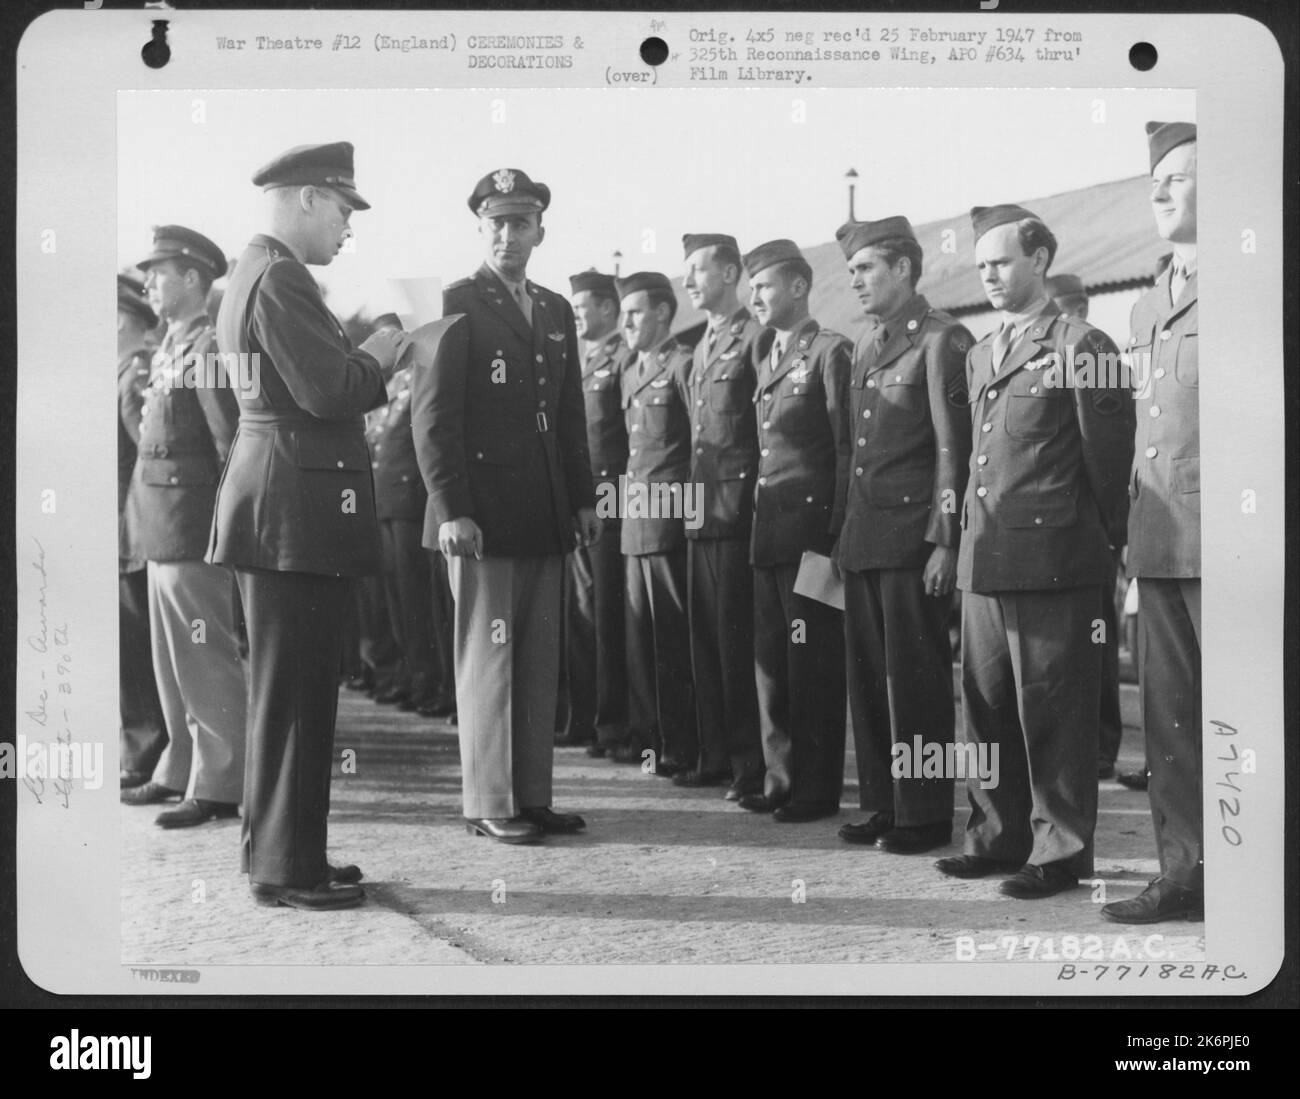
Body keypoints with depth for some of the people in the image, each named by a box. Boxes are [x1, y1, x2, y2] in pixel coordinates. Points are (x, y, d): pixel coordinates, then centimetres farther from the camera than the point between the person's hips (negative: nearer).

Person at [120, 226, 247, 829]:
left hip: (192, 525, -10)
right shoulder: (170, 348, 16)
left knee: (206, 661, -3)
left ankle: (217, 786, 4)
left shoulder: (208, 347, -13)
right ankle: (180, 770, 29)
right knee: (173, 661, 17)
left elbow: (232, 442, -18)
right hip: (163, 527, 10)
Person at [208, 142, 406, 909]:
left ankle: (279, 848, 28)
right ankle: (287, 868, 5)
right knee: (296, 693, -3)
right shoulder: (280, 278, -15)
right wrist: (375, 359, -4)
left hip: (281, 508, 11)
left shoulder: (257, 272, 16)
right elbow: (327, 392, -22)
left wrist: (369, 370, 10)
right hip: (296, 509, -11)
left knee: (290, 690, 17)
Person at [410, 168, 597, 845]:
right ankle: (488, 805, 8)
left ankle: (532, 796, 17)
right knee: (488, 657, -1)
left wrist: (582, 499, 13)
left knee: (540, 662, 9)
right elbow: (432, 414, -10)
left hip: (545, 514, 7)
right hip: (482, 513, -7)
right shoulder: (455, 306, -4)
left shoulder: (556, 312, 16)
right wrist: (450, 508, -16)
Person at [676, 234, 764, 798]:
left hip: (738, 508, -9)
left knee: (738, 639, -6)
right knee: (705, 636, 11)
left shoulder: (756, 340, -9)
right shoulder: (701, 347, 18)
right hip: (701, 508, 9)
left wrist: (754, 500, -14)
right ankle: (715, 757, 19)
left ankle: (751, 765, 2)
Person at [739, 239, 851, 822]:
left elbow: (847, 445, -10)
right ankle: (781, 776, 18)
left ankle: (817, 788, 6)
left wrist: (836, 529, -14)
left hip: (810, 523, -7)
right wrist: (756, 508, 9)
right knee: (770, 655, 10)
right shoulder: (763, 353, 17)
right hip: (767, 526, 8)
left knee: (814, 658, -2)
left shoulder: (830, 351, -6)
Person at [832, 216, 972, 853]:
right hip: (863, 536, 8)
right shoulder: (865, 346, 17)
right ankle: (881, 805, 20)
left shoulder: (941, 341, -7)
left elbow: (954, 449, -12)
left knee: (915, 678, -2)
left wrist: (945, 542, -15)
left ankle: (924, 816, 8)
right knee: (867, 675, 10)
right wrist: (844, 530, 15)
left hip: (913, 536, -8)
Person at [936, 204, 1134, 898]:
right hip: (984, 558, 7)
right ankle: (999, 835, 23)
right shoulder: (979, 356, 18)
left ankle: (1060, 849, 9)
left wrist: (1100, 543, -1)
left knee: (1052, 711, -1)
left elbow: (1108, 457, -5)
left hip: (1051, 561, -7)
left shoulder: (1081, 347, -5)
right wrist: (971, 538, 14)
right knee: (984, 704, 12)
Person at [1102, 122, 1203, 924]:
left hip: (1222, 546, -7)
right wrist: (1131, 528, 15)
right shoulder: (1149, 308, 20)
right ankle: (1186, 871, 16)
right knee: (1169, 715, 9)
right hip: (1160, 543, 7)